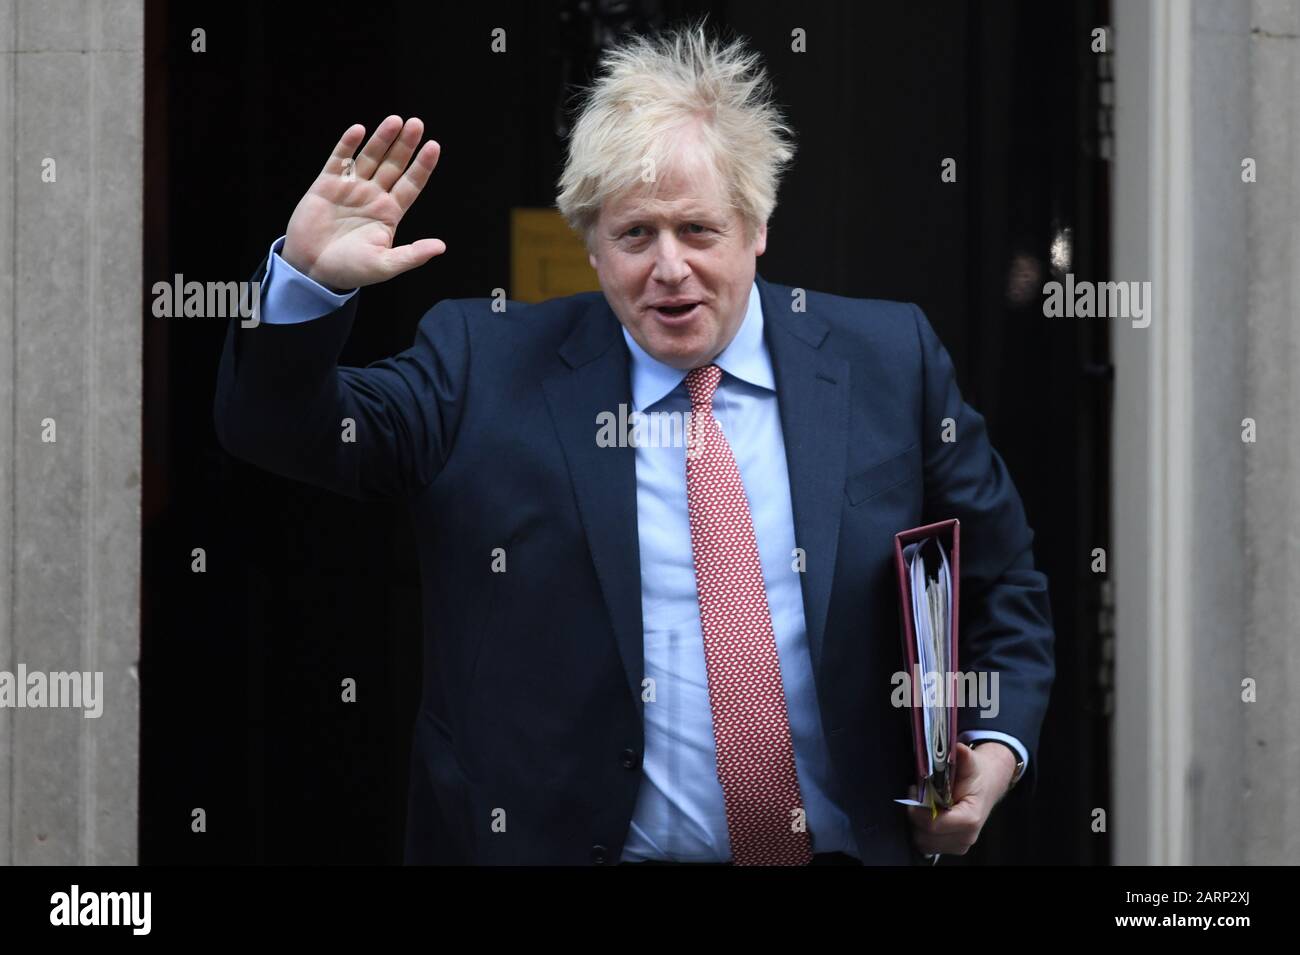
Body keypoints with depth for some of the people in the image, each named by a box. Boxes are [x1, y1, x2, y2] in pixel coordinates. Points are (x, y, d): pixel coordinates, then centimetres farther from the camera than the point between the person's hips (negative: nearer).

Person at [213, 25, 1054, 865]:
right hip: (562, 844, 0)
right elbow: (280, 431, 2)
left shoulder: (888, 361, 7)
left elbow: (1002, 584, 14)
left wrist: (998, 747, -1)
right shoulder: (488, 368, 4)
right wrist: (308, 279, -15)